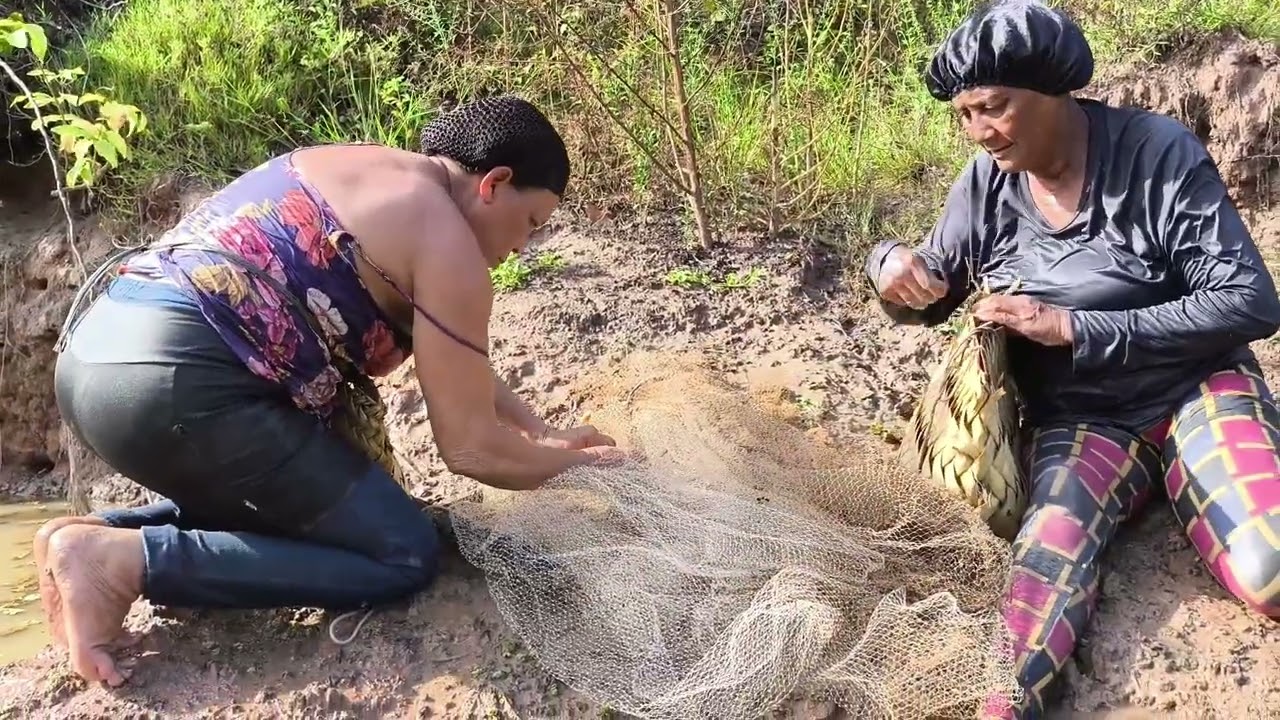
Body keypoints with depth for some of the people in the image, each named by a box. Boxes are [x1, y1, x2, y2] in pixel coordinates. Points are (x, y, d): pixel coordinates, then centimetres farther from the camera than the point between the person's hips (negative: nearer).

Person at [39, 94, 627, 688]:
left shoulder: (364, 170, 23)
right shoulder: (445, 240, -4)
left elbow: (454, 360, 33)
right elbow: (471, 448, -2)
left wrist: (541, 430, 31)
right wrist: (565, 460, 17)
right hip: (177, 386, -10)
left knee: (305, 498, 27)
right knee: (403, 556, 0)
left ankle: (99, 531, 10)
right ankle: (126, 559, -9)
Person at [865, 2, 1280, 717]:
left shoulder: (1158, 153, -14)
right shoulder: (986, 184, -2)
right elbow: (931, 300, 10)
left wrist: (1075, 327, -21)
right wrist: (893, 267, -16)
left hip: (1197, 389, -2)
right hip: (1077, 418, 2)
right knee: (1053, 543, -32)